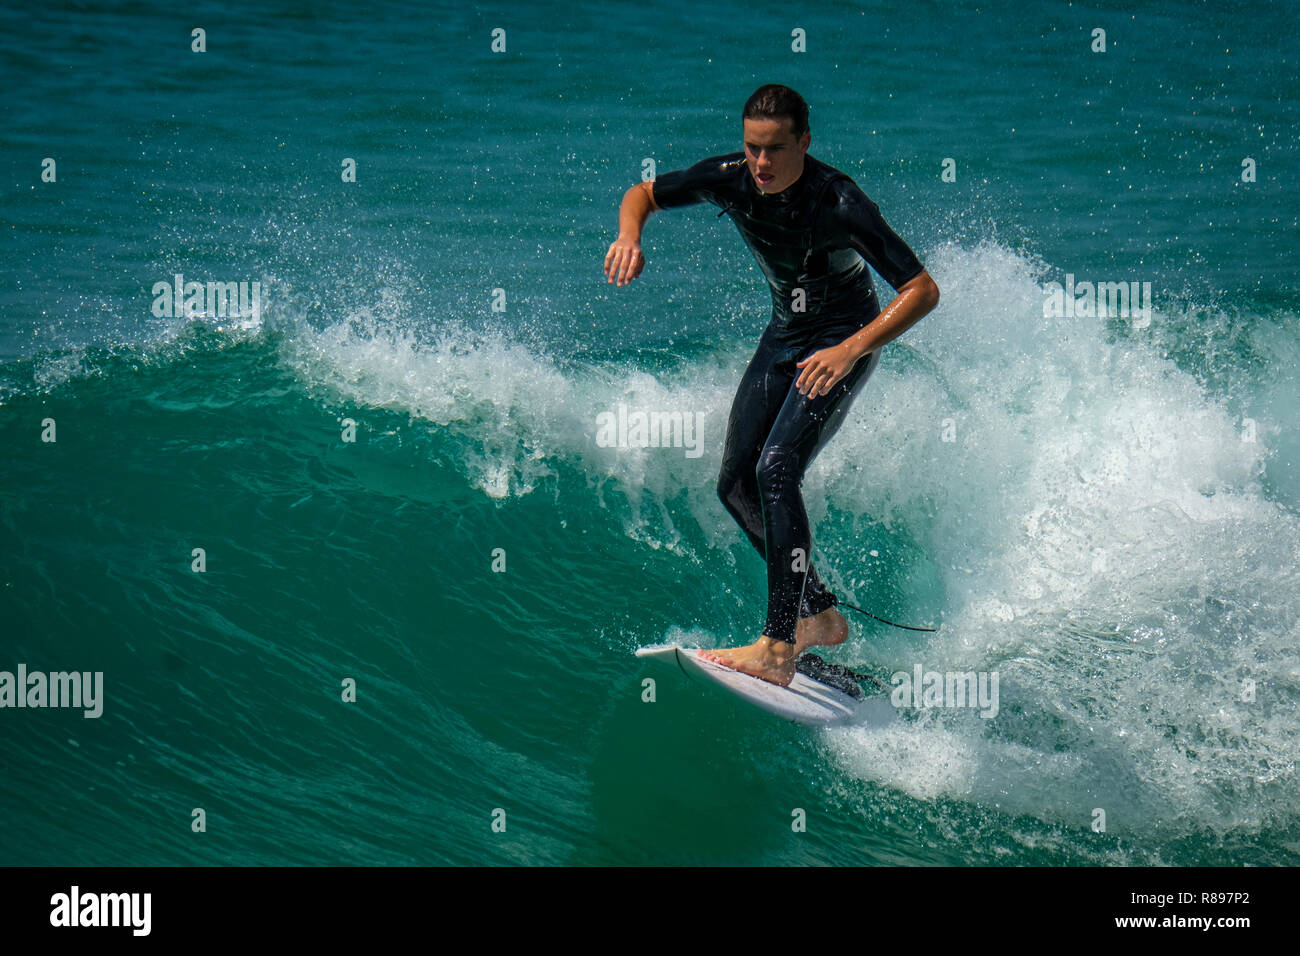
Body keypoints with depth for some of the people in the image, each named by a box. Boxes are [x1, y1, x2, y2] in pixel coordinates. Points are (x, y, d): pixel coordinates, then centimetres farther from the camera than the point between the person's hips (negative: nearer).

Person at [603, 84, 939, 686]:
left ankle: (779, 649, -26)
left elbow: (923, 290, -32)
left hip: (844, 338, -7)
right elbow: (643, 194, 2)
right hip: (784, 336, 7)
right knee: (736, 484, 3)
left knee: (776, 469, -24)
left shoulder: (838, 203, -31)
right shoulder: (730, 179, -15)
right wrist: (629, 238, -21)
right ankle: (820, 616, 17)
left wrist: (850, 350, -43)